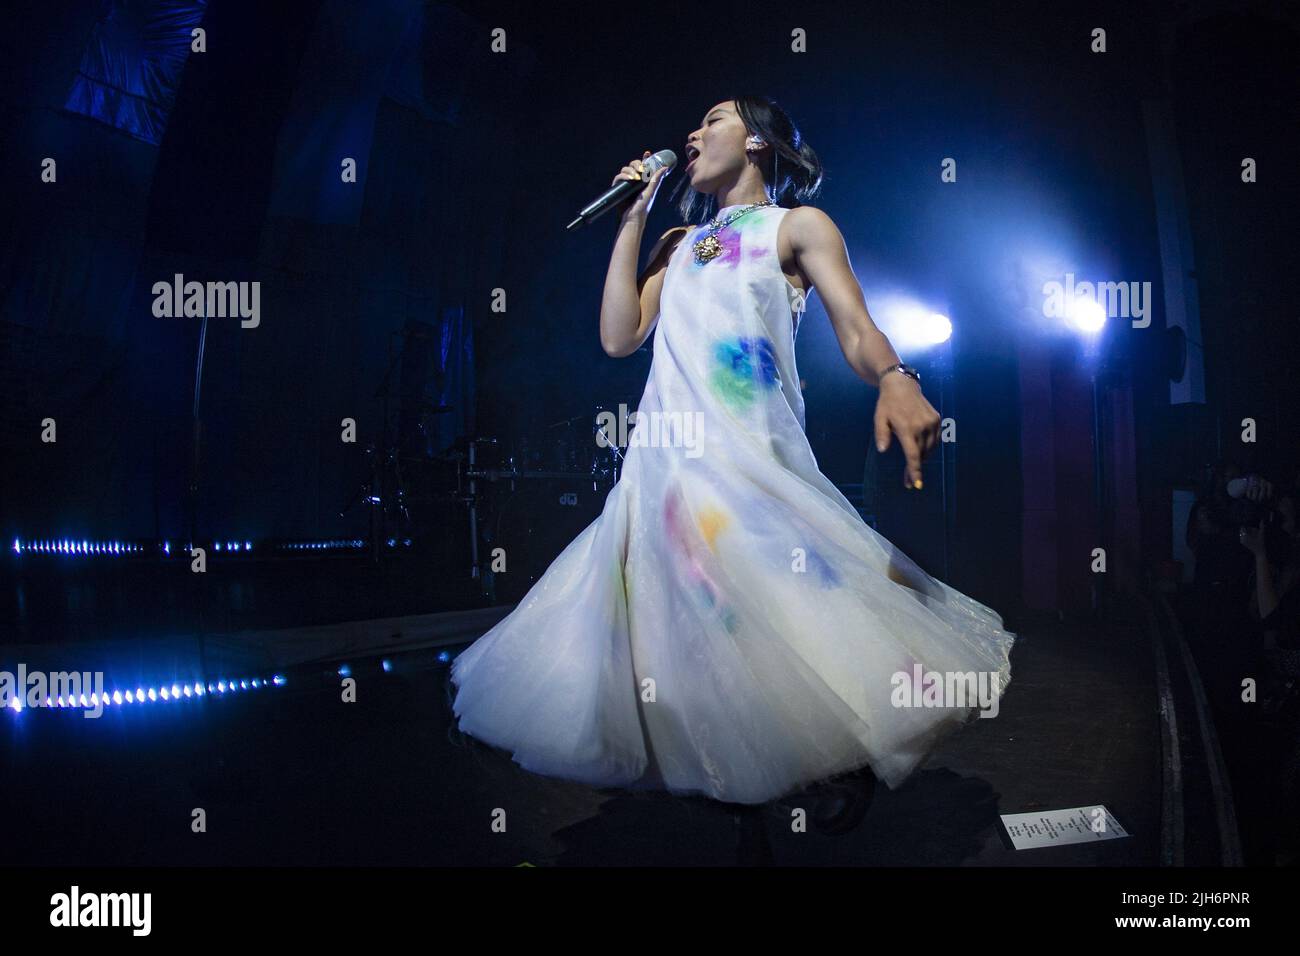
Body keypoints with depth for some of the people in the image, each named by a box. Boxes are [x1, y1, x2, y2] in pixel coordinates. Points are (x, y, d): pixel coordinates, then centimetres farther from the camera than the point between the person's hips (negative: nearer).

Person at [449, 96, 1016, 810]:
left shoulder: (798, 226, 8)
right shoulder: (679, 242, 23)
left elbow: (857, 331, -5)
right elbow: (619, 336, 11)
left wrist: (896, 380, -28)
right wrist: (632, 220, 15)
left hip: (754, 459, -5)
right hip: (663, 460, 5)